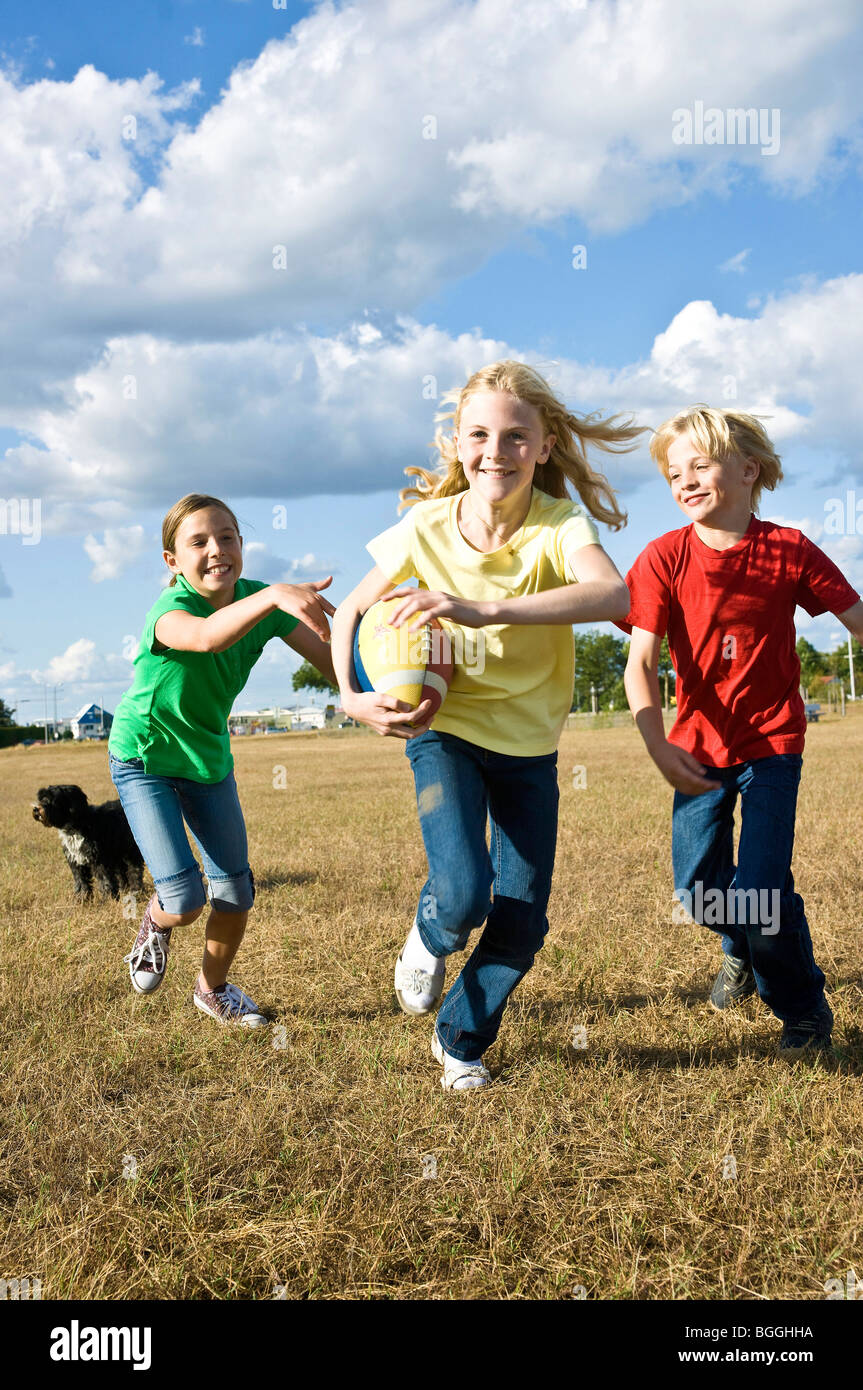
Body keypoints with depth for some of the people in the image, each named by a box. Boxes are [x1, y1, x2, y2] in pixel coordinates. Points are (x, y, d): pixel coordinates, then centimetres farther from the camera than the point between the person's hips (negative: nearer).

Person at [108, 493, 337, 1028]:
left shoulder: (257, 599, -15)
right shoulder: (169, 610, -31)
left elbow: (332, 658, -19)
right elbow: (206, 636, -56)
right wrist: (273, 596, -73)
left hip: (209, 758, 5)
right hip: (143, 759, -5)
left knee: (235, 894, 7)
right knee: (185, 900, -14)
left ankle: (214, 989, 35)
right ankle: (156, 924, 25)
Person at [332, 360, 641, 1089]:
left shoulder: (558, 525, -20)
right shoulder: (427, 527, -14)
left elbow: (613, 594, -42)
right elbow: (351, 610, 1)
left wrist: (484, 608, -51)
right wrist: (352, 696, -17)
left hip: (530, 745, 1)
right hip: (445, 732, -1)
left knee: (522, 924, 3)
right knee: (463, 892, -21)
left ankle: (462, 1040, 32)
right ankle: (429, 938, 17)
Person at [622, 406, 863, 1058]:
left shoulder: (789, 551, -10)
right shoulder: (665, 557, -11)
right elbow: (641, 664, -17)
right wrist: (660, 749, -30)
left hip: (771, 742, -2)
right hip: (700, 745, 2)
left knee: (759, 889, -12)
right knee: (697, 889, 7)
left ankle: (805, 1008, 15)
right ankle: (742, 950, 44)